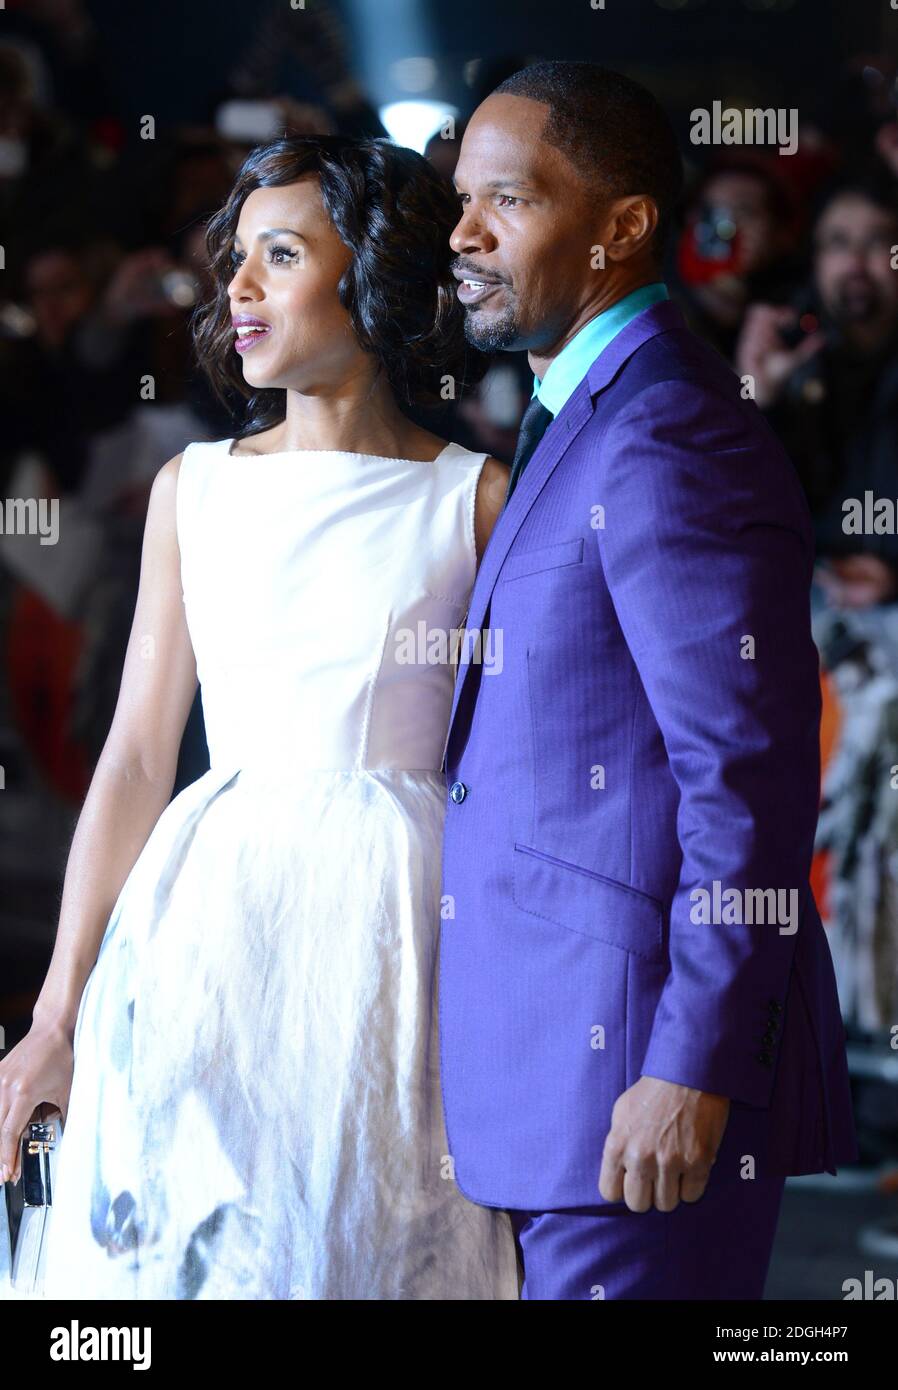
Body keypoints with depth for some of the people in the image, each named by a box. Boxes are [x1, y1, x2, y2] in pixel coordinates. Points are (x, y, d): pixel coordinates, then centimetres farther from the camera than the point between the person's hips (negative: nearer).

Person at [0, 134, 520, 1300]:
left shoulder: (478, 499, 1)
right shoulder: (193, 489, 9)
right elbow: (137, 757, 7)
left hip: (400, 931, -2)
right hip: (211, 928, 2)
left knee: (374, 1243, 1)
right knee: (179, 1247, 1)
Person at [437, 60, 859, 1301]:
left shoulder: (670, 436, -15)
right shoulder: (585, 420, 17)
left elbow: (752, 776, -20)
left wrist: (691, 1070, -22)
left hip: (646, 1059, -10)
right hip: (562, 1049, 10)